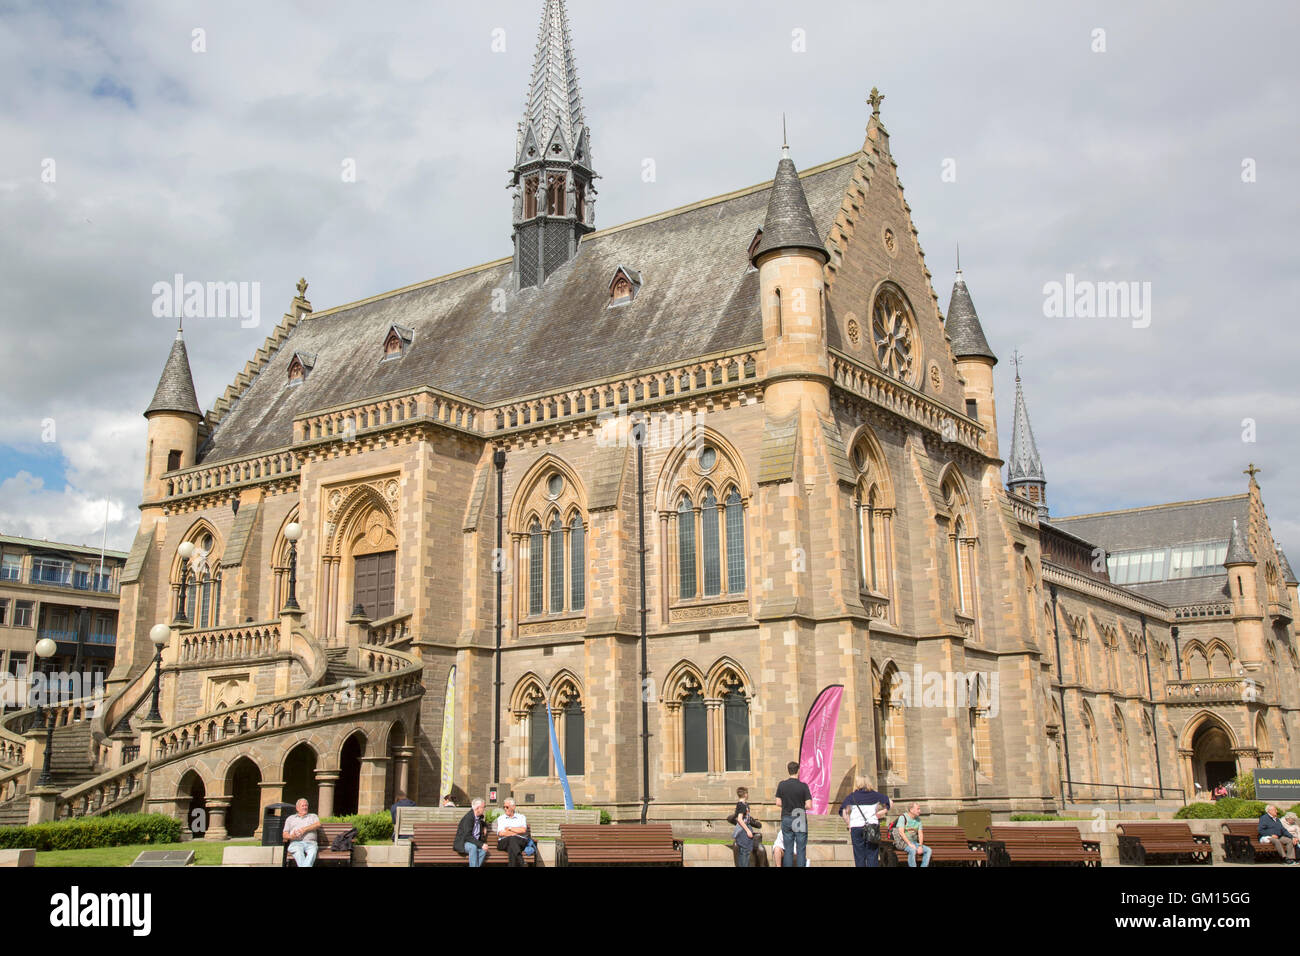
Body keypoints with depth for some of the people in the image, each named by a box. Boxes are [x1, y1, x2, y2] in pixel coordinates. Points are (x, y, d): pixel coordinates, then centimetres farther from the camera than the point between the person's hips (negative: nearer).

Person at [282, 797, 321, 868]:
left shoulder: (313, 816, 28)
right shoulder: (290, 818, 29)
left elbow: (318, 824, 6)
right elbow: (284, 834, 19)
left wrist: (305, 829, -8)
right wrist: (291, 836, -6)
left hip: (310, 843, 0)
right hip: (295, 843, 0)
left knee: (312, 852, -37)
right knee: (299, 852, -37)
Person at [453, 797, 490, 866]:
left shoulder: (479, 817, 8)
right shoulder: (468, 817, -18)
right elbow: (467, 836, -25)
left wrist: (484, 827, 11)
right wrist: (481, 844, -30)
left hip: (475, 843, 7)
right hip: (462, 843, -7)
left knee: (484, 850, -25)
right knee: (473, 847, -37)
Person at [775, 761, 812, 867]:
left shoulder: (781, 785, -2)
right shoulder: (803, 786, -10)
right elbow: (809, 805, -11)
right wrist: (801, 806, 9)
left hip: (786, 819, 3)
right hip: (800, 819, -3)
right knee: (801, 849, 4)